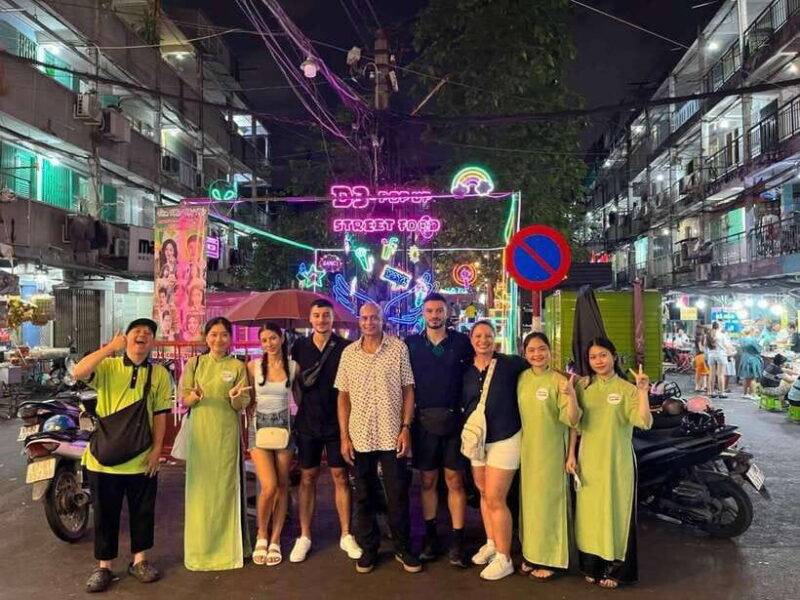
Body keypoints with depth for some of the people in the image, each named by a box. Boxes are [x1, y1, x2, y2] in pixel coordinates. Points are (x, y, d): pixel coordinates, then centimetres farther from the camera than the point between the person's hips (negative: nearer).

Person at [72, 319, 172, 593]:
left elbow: (160, 416, 2)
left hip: (141, 458, 1)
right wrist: (111, 347, -22)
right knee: (105, 514, 10)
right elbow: (78, 372, -23)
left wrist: (156, 450, -4)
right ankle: (104, 566, 25)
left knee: (142, 512, 12)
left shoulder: (159, 374, 3)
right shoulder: (108, 366, -2)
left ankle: (139, 560, 30)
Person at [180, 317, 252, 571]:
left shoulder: (237, 366, 2)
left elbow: (241, 406, 1)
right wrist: (196, 396, -17)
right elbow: (184, 399, 4)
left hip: (227, 433, -1)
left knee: (226, 486, 2)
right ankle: (201, 545, 17)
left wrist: (235, 397, -21)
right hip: (199, 432, 1)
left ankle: (228, 545, 14)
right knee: (200, 486, 4)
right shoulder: (195, 363, 6)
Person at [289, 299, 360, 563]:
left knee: (340, 476, 5)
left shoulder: (345, 347, -4)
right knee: (308, 477, 9)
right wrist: (302, 406, 4)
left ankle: (346, 535, 17)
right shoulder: (299, 346, 3)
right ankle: (304, 536, 19)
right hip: (308, 422, 2)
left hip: (337, 421, -2)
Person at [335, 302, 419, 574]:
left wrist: (406, 428, -7)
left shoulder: (399, 348, -2)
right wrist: (344, 436, 2)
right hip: (360, 437, 2)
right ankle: (368, 549, 28)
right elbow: (343, 396, 6)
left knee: (398, 495, 7)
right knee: (364, 496, 13)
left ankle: (403, 549, 24)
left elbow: (408, 390, -1)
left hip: (392, 436, -2)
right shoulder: (348, 353, 4)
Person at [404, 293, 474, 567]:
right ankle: (430, 536, 23)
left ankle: (457, 540, 14)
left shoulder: (462, 342, -1)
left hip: (453, 420, -1)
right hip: (423, 421, 1)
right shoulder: (411, 344, 3)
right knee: (427, 480, 10)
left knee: (455, 480, 4)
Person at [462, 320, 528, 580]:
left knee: (495, 499, -4)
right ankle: (491, 543, 33)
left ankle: (504, 558, 10)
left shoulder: (509, 363, -9)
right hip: (476, 439, 5)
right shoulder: (466, 371, 4)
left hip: (504, 440, -5)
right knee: (484, 494, 15)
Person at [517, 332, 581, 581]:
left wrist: (571, 394, -35)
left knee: (548, 501, 3)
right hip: (527, 450, 5)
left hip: (551, 451, -5)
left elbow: (571, 420, -19)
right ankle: (531, 553, 27)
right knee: (529, 500, 13)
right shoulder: (521, 378, 2)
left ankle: (550, 559, 16)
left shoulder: (558, 380, -13)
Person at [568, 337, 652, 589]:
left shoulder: (627, 389, -5)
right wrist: (571, 455, 3)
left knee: (615, 511, 4)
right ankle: (592, 565, 25)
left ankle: (615, 568, 18)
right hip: (588, 460, 3)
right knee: (590, 511, 11)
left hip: (617, 460, -3)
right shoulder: (583, 386, 4)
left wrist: (643, 392, -27)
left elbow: (644, 423, -17)